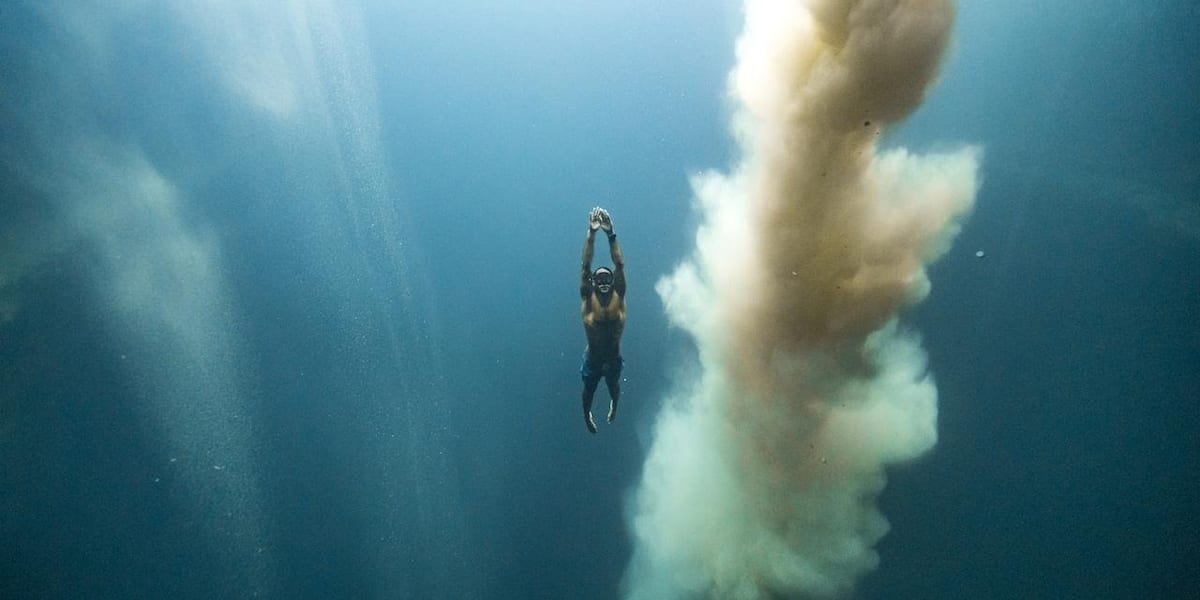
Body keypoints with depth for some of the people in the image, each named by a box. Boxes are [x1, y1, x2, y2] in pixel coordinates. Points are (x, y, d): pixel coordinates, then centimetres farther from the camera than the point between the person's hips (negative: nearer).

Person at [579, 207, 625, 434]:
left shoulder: (619, 295, -18)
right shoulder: (587, 297, -21)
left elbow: (620, 264, -26)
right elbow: (586, 265, -28)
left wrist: (611, 234, -35)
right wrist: (591, 234, -36)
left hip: (614, 358, 1)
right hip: (593, 359, -1)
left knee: (614, 387, 30)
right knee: (589, 390, 24)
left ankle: (614, 405, 64)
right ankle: (587, 414, 56)